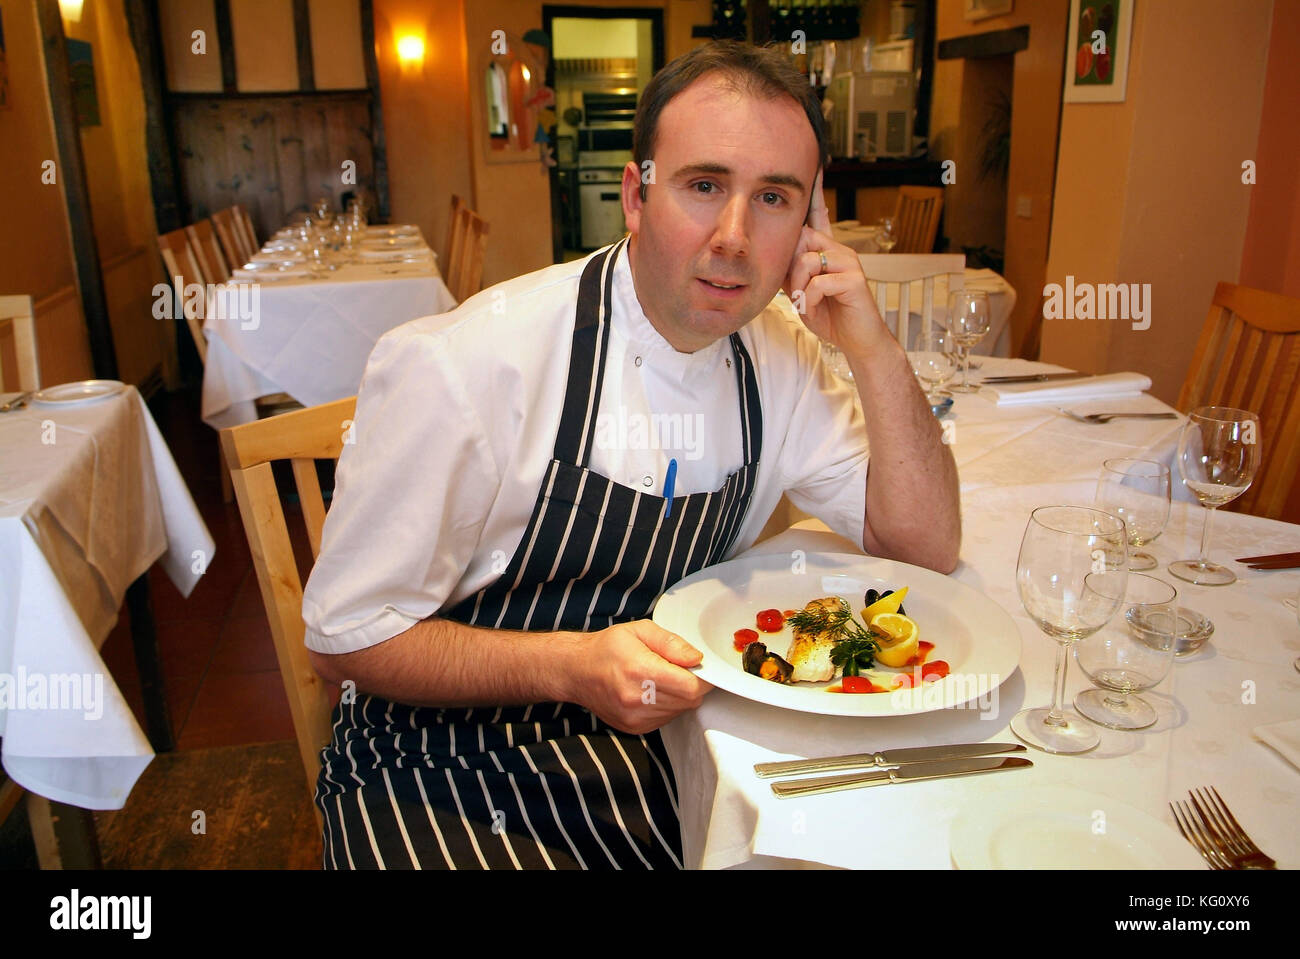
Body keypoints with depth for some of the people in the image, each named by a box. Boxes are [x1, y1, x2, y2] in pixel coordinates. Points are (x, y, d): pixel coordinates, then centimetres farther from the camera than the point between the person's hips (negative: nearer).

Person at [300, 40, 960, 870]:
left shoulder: (776, 351, -3)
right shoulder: (463, 367, -23)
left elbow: (926, 548, -2)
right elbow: (348, 638, -14)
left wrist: (875, 350, -15)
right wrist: (574, 667, -29)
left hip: (657, 734, 5)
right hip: (444, 779, -4)